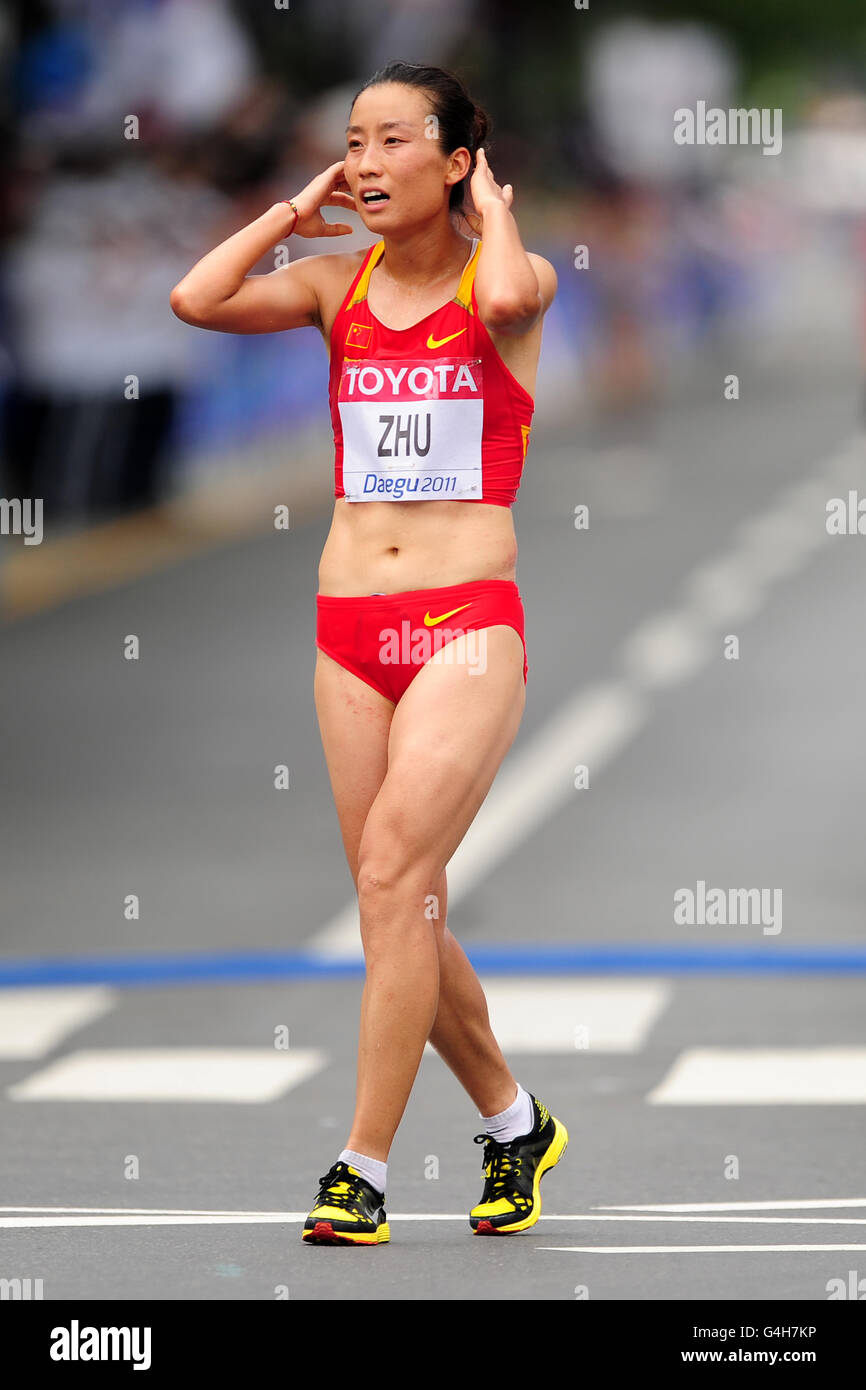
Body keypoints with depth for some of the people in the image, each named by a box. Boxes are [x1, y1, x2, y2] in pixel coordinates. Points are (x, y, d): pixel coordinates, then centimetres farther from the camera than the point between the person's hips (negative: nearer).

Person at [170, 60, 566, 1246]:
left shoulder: (512, 277, -1)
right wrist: (293, 211, 4)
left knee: (395, 870, -17)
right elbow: (195, 300, -5)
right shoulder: (338, 282, 9)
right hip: (351, 625, 5)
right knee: (405, 908, 7)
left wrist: (492, 208, -7)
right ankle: (516, 1124, 27)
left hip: (469, 624, -5)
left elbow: (508, 297, -26)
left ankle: (363, 1172, -15)